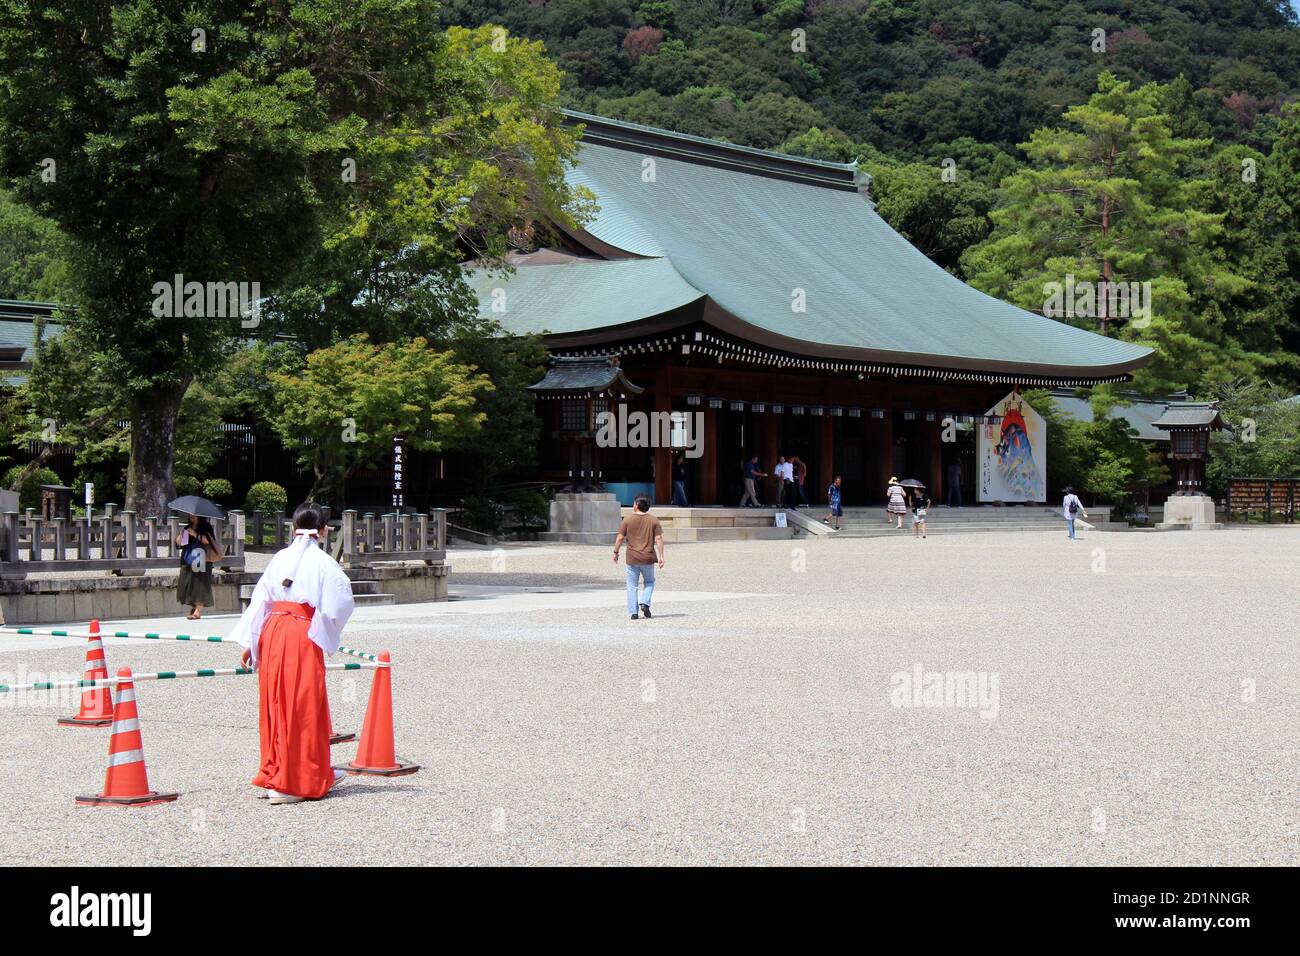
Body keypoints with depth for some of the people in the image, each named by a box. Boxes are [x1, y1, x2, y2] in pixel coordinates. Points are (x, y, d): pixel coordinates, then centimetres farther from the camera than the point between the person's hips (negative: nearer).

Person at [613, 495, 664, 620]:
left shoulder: (628, 520, -4)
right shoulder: (654, 520, -1)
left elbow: (620, 538, -3)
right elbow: (658, 539, -5)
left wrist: (616, 552, 9)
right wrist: (661, 556, -2)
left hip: (632, 558, -1)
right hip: (648, 558, 1)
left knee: (632, 586, 8)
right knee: (649, 581, 21)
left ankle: (633, 612, 3)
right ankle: (645, 603, 1)